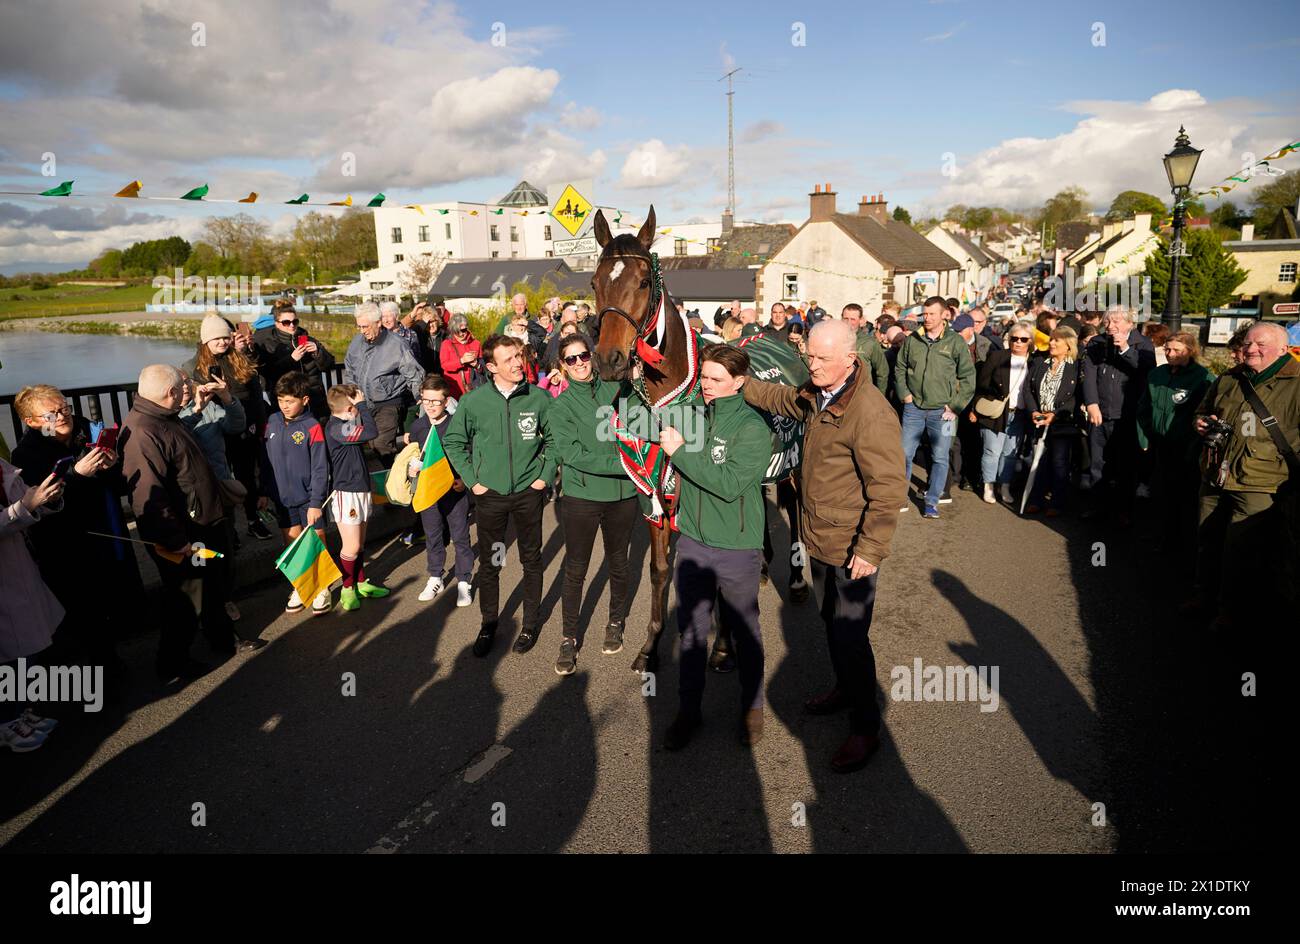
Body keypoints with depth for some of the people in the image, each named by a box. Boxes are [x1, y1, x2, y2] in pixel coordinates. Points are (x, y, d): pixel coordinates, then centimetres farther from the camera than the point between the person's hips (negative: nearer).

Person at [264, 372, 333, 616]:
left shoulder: (312, 428, -14)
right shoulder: (273, 422, 1)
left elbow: (320, 469, -14)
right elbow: (266, 460, 10)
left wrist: (316, 502, -16)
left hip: (308, 499, -4)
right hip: (283, 498, 5)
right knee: (292, 545, 13)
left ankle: (322, 590, 21)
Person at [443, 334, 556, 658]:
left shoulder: (538, 397, -8)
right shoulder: (473, 401, -8)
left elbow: (554, 437, 5)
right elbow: (453, 442, 4)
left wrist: (546, 475, -2)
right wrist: (472, 480, -1)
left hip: (528, 492, 0)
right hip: (489, 494, 0)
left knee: (531, 560, 12)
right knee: (489, 563, 11)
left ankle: (531, 623, 29)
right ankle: (488, 624, 29)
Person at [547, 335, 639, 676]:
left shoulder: (615, 390, 3)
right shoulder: (561, 405, -5)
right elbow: (570, 453, -17)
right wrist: (620, 464, -23)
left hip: (623, 494, 3)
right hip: (581, 496, -2)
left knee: (618, 563, 17)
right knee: (575, 569, 7)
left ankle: (616, 622, 38)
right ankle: (569, 638, 21)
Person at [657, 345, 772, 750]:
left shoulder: (752, 427, -14)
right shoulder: (694, 416, 0)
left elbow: (730, 484, -24)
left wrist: (680, 452, -21)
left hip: (736, 548, -4)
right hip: (692, 540, 4)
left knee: (744, 631, 13)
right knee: (691, 629, 14)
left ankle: (752, 708, 33)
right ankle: (689, 710, 29)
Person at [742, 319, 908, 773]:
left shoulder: (871, 413, -27)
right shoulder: (816, 396, 2)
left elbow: (888, 488, -27)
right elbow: (781, 398, 25)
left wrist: (871, 549, -26)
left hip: (851, 548, -9)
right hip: (819, 539, 9)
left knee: (850, 637, 1)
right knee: (831, 622, 24)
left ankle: (865, 727, 19)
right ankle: (844, 689, 46)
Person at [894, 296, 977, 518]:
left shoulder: (955, 341, -3)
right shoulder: (912, 340, 3)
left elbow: (968, 376, -1)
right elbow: (900, 369, 14)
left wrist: (955, 406, -5)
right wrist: (904, 394, 2)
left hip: (941, 410, -2)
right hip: (914, 408, 2)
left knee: (940, 457, 2)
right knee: (904, 453, 4)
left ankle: (932, 501, 13)